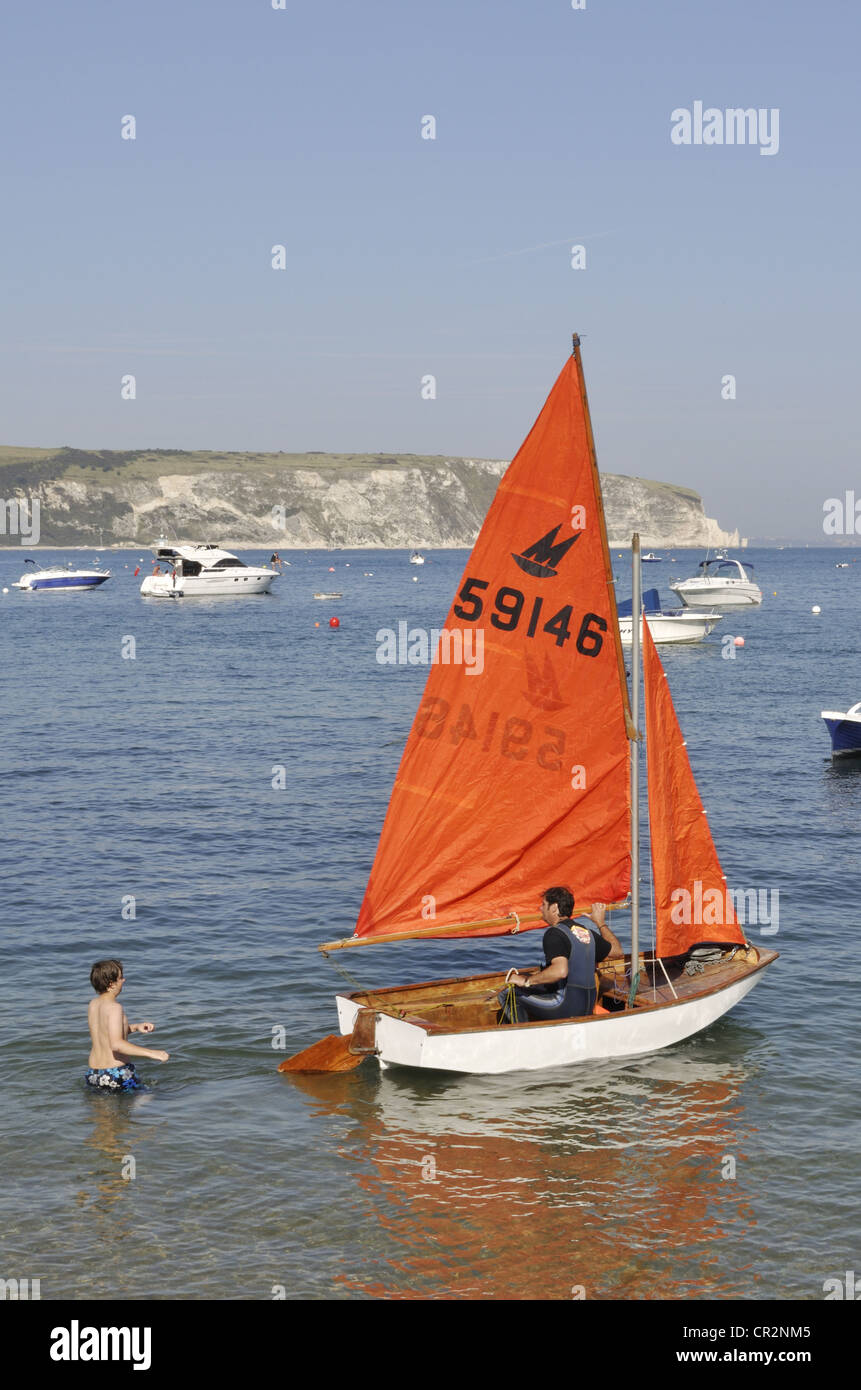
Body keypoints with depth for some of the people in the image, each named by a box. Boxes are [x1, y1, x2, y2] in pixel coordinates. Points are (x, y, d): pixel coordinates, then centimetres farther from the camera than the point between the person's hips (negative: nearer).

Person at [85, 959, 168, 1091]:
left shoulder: (93, 1004, 6)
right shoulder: (114, 1007, -18)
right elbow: (116, 1044, -30)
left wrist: (135, 1027, 15)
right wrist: (151, 1053, -31)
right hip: (116, 1073, -8)